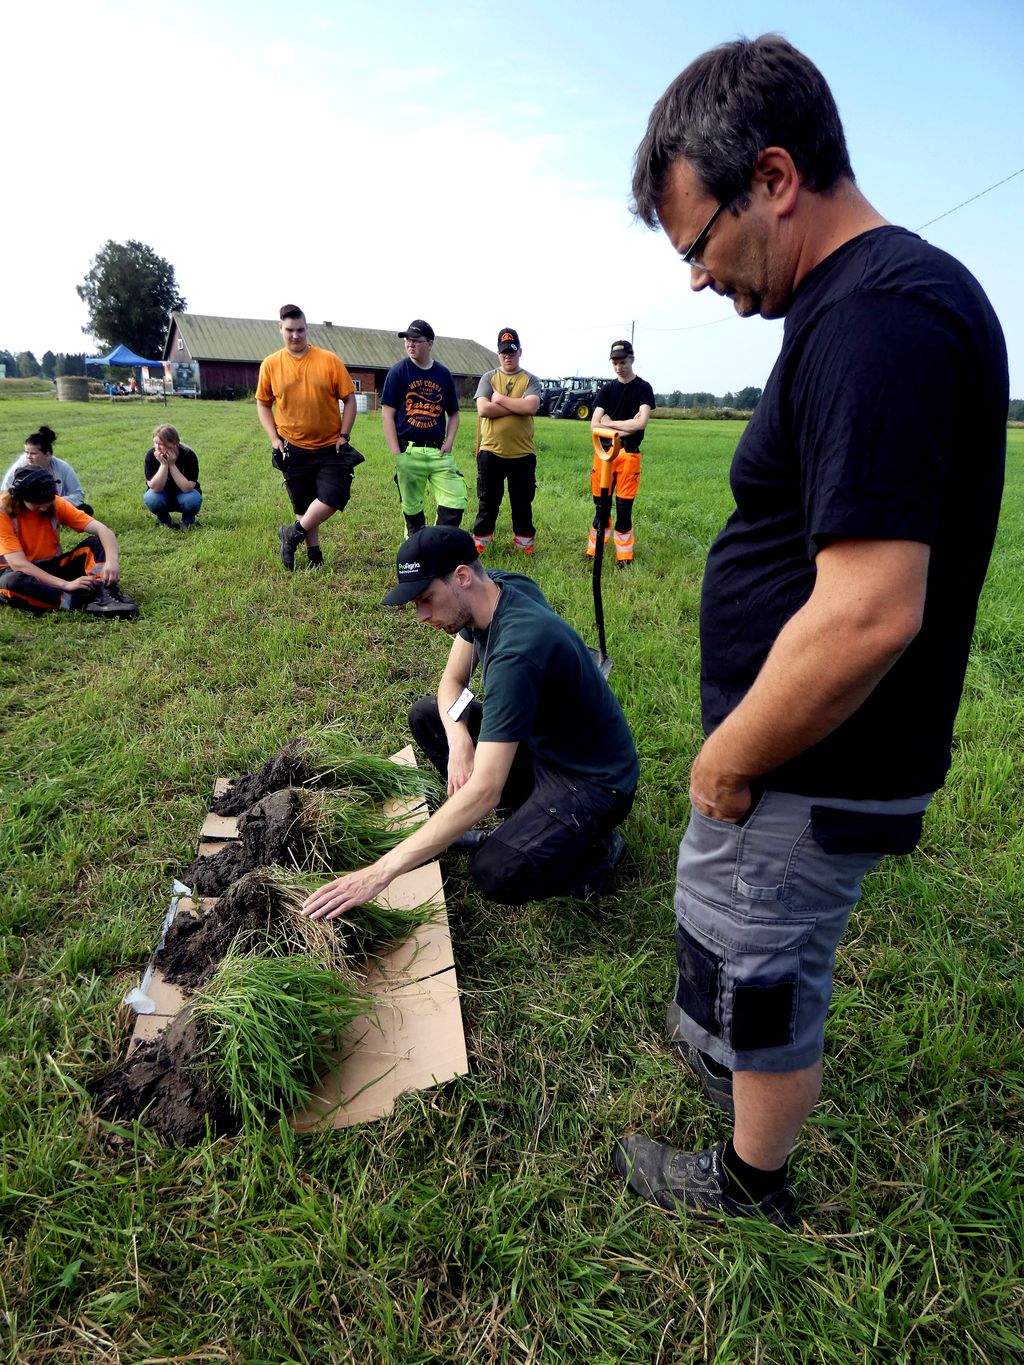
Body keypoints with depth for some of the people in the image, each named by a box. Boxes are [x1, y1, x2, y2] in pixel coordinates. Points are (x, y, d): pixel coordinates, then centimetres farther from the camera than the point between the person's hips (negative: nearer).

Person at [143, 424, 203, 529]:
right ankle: (164, 520, 1)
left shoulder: (188, 455, -24)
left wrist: (172, 465, -34)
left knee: (193, 499, -34)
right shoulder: (151, 455, -21)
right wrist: (164, 464, -35)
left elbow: (187, 488, -30)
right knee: (151, 499, -31)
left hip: (183, 494, -1)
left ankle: (188, 519, 0)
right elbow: (155, 488, -25)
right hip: (163, 496, 1)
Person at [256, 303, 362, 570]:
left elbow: (349, 399, 0)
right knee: (304, 506, 9)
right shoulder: (271, 364, 0)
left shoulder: (329, 360, -4)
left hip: (330, 447, -1)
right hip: (293, 449, 1)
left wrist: (343, 436, -8)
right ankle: (313, 553, 24)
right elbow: (263, 404, 8)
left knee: (333, 497, -13)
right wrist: (275, 439, -2)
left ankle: (293, 534, 7)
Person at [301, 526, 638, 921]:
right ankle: (520, 819, 8)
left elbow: (484, 790, -36)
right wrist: (459, 741, -18)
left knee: (496, 873, -29)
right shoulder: (491, 589, -8)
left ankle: (595, 847, 1)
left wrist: (380, 872, -36)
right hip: (538, 741, 9)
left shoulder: (517, 649, -34)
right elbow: (452, 680, 6)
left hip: (592, 780, -8)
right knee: (426, 716, 4)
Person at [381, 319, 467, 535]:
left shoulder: (444, 374, 9)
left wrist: (449, 442, 1)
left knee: (456, 503, -8)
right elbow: (387, 415, -2)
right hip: (409, 452, -2)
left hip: (439, 452, 2)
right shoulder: (398, 371, 0)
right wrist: (397, 454, -9)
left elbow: (453, 413, 17)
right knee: (411, 508, 5)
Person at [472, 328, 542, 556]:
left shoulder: (530, 380, 3)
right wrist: (519, 406, -12)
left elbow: (531, 407, -17)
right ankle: (480, 541, 21)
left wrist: (500, 399, -11)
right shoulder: (488, 378, 5)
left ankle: (524, 541, 23)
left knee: (523, 502, 10)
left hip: (522, 454, 0)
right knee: (487, 501, 9)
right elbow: (483, 409, -12)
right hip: (491, 452, 0)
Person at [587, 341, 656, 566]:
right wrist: (625, 427, -8)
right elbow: (595, 424, 1)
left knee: (624, 508, -1)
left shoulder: (643, 388, 2)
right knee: (601, 505, 6)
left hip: (629, 454, -3)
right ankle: (594, 551, 15)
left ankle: (624, 556, 7)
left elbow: (641, 423, -11)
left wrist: (610, 423, -4)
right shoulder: (607, 390, 11)